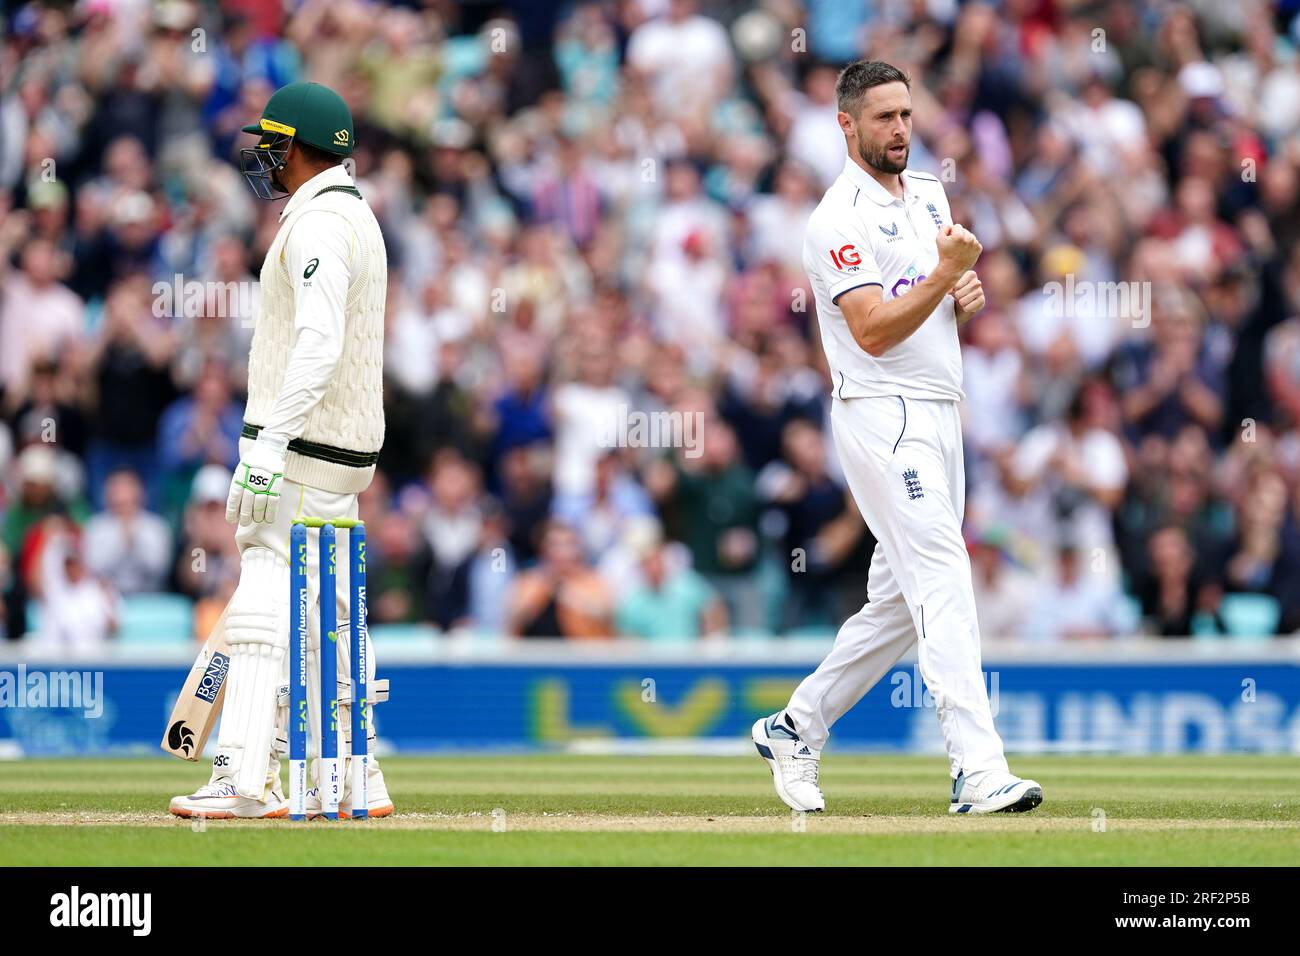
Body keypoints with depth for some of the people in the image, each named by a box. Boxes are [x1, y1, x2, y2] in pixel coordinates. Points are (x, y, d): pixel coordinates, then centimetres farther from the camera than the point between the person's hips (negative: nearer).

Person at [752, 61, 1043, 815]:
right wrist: (945, 272, -24)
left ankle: (797, 729, 25)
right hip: (884, 413, -9)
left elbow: (955, 291, 25)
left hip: (940, 413, 9)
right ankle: (979, 769, -26)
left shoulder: (930, 194, 15)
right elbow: (873, 331, -18)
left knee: (903, 598, 12)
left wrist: (971, 294, 2)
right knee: (943, 582, -18)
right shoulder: (840, 220, -11)